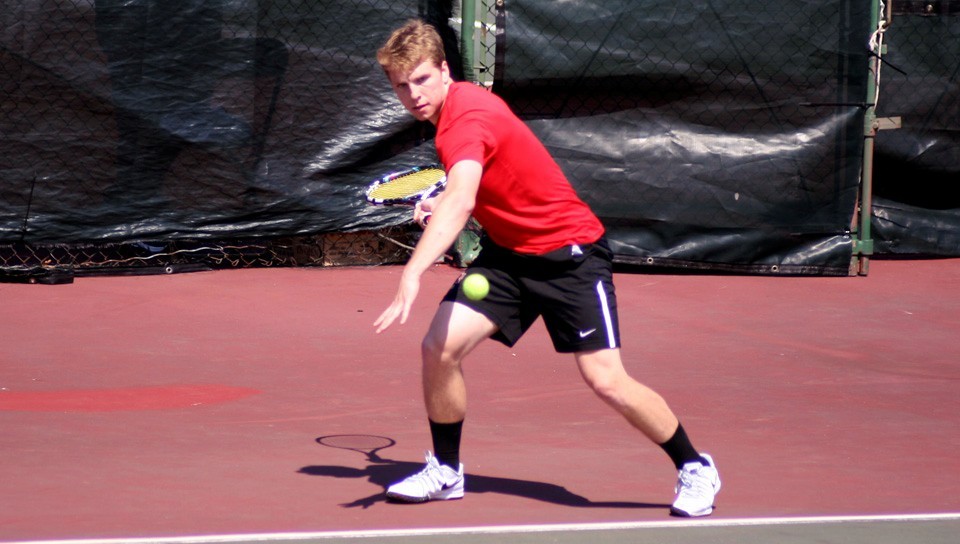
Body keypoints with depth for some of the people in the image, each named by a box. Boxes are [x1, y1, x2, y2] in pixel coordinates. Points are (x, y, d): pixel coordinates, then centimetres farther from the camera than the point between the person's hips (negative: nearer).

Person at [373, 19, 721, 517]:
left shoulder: (469, 117, -27)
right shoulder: (448, 109, 2)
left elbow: (459, 202, -45)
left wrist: (413, 273, -56)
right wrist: (440, 205, 4)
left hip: (568, 250, -8)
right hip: (507, 252, 8)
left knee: (606, 380, -13)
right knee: (438, 347, -9)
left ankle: (694, 469, 7)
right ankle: (445, 471, 9)